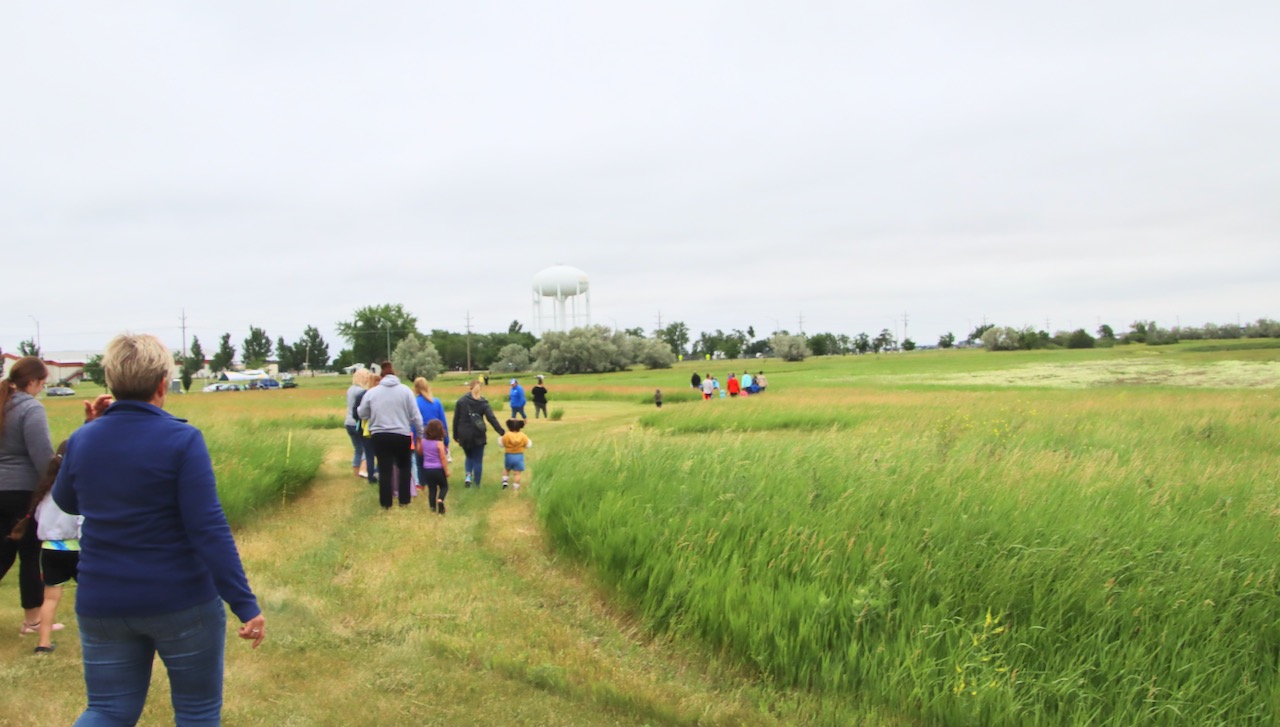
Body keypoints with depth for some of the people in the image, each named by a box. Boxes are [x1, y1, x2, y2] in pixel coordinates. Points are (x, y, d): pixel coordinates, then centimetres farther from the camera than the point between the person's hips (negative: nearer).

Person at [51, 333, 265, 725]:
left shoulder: (82, 439, 0)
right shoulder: (182, 440, -16)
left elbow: (65, 502, 20)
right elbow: (209, 529, -20)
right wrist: (246, 604, -17)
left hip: (102, 604, 5)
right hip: (180, 602, -4)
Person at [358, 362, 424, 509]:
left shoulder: (372, 391, 2)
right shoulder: (405, 390, -1)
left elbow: (362, 414, 10)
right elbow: (415, 415, -2)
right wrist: (420, 434, 9)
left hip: (380, 436, 1)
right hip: (402, 435, -1)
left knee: (385, 470, 8)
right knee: (404, 467, 18)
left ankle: (386, 502, 13)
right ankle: (404, 500, 20)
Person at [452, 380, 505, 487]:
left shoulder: (461, 401, 0)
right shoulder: (483, 403, -5)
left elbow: (456, 419, 2)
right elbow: (492, 419, -13)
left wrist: (455, 435, 10)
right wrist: (501, 432, -14)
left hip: (464, 436, 2)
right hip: (478, 436, -2)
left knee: (469, 456, 23)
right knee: (478, 460, 9)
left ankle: (468, 475, -1)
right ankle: (476, 484, 8)